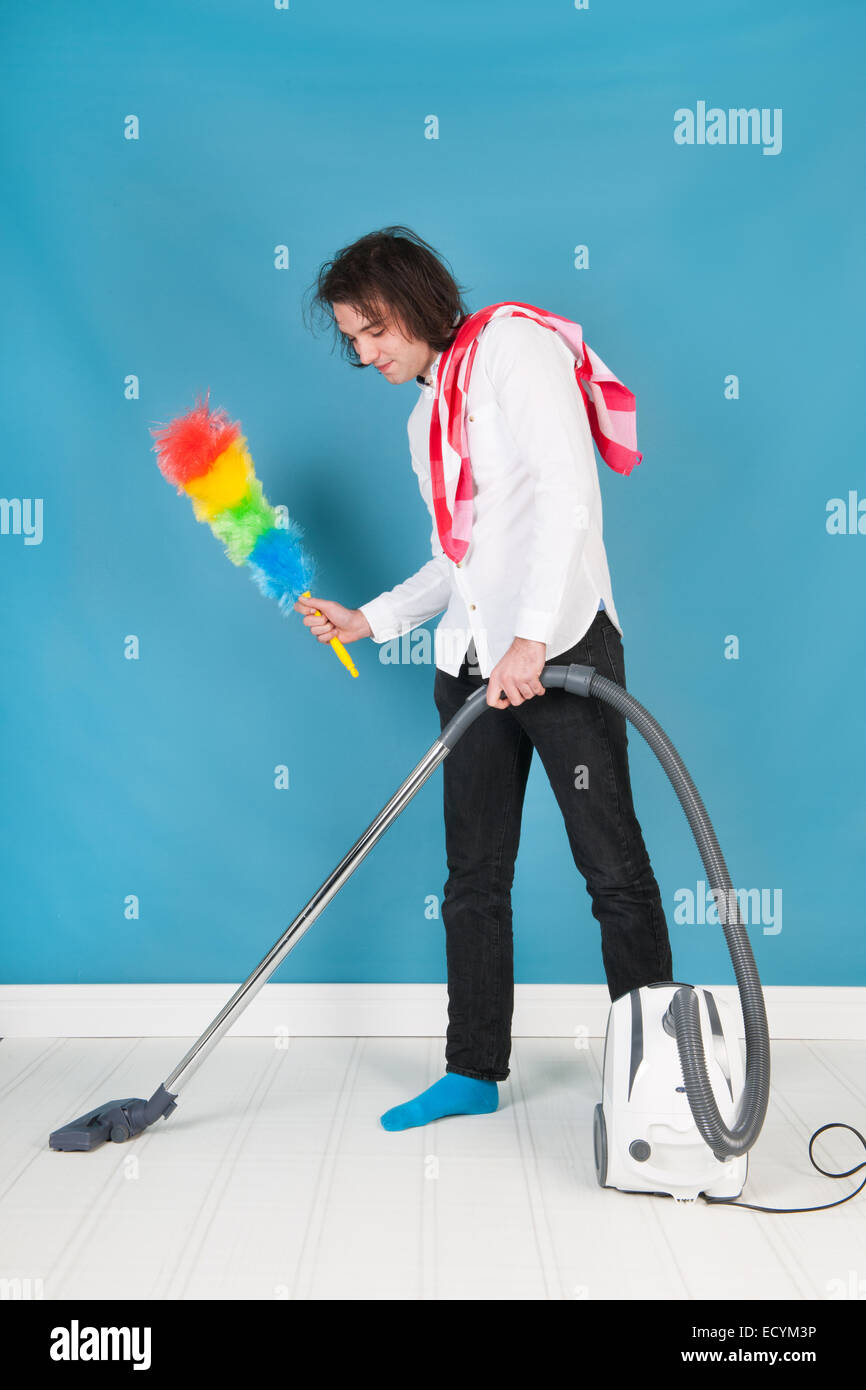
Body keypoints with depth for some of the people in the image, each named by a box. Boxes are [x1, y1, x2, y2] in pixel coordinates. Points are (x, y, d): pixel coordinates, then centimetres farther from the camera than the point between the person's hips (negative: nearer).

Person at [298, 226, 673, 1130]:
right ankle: (474, 1073, 21)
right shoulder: (424, 418, 20)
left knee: (612, 866, -1)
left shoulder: (512, 345, -3)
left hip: (561, 645, -8)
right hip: (471, 663, 8)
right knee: (473, 875, 10)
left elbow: (569, 499, -16)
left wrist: (530, 639, -22)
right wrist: (370, 620, 12)